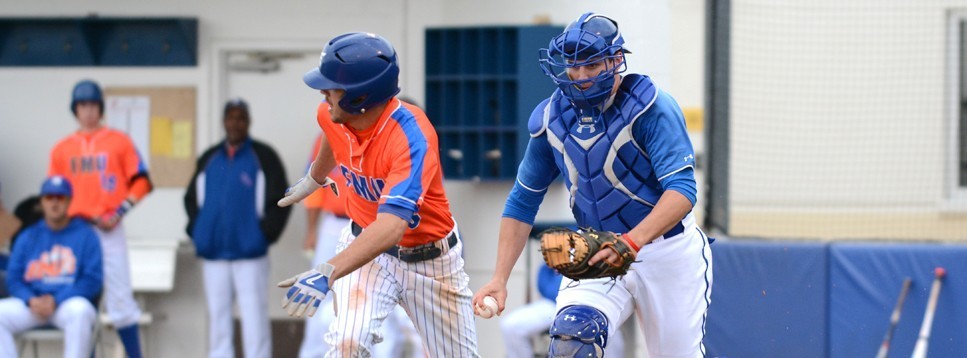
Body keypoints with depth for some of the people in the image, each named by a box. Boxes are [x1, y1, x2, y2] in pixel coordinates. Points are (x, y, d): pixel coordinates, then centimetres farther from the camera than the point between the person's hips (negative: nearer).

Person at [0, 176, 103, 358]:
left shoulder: (85, 234, 4)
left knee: (79, 310, -37)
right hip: (31, 303, 3)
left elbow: (93, 279, -5)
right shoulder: (28, 237, 14)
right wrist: (31, 300, -13)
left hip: (70, 302, -3)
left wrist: (56, 300, -15)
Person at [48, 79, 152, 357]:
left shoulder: (119, 141, 5)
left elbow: (140, 183, 2)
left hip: (109, 230, -2)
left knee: (120, 296, -7)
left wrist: (117, 214, -9)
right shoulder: (62, 149, 11)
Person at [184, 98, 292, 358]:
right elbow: (191, 198, 21)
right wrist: (197, 230, 7)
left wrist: (265, 232, -9)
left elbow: (280, 200, -2)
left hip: (250, 255, -4)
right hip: (213, 255, 5)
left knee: (254, 317, -7)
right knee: (217, 317, 7)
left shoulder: (263, 157, 1)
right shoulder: (209, 159, 14)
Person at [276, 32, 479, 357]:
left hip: (429, 258, -3)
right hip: (365, 245, 3)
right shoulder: (331, 115, -15)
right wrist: (315, 178, 36)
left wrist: (327, 274, -62)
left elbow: (392, 226, -48)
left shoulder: (411, 136, -34)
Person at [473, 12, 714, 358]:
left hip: (668, 252, -3)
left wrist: (632, 241, -45)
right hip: (598, 254, 3)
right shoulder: (552, 118, -4)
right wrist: (500, 278, -3)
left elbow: (682, 190, -29)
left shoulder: (650, 107, -19)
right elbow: (523, 201, 6)